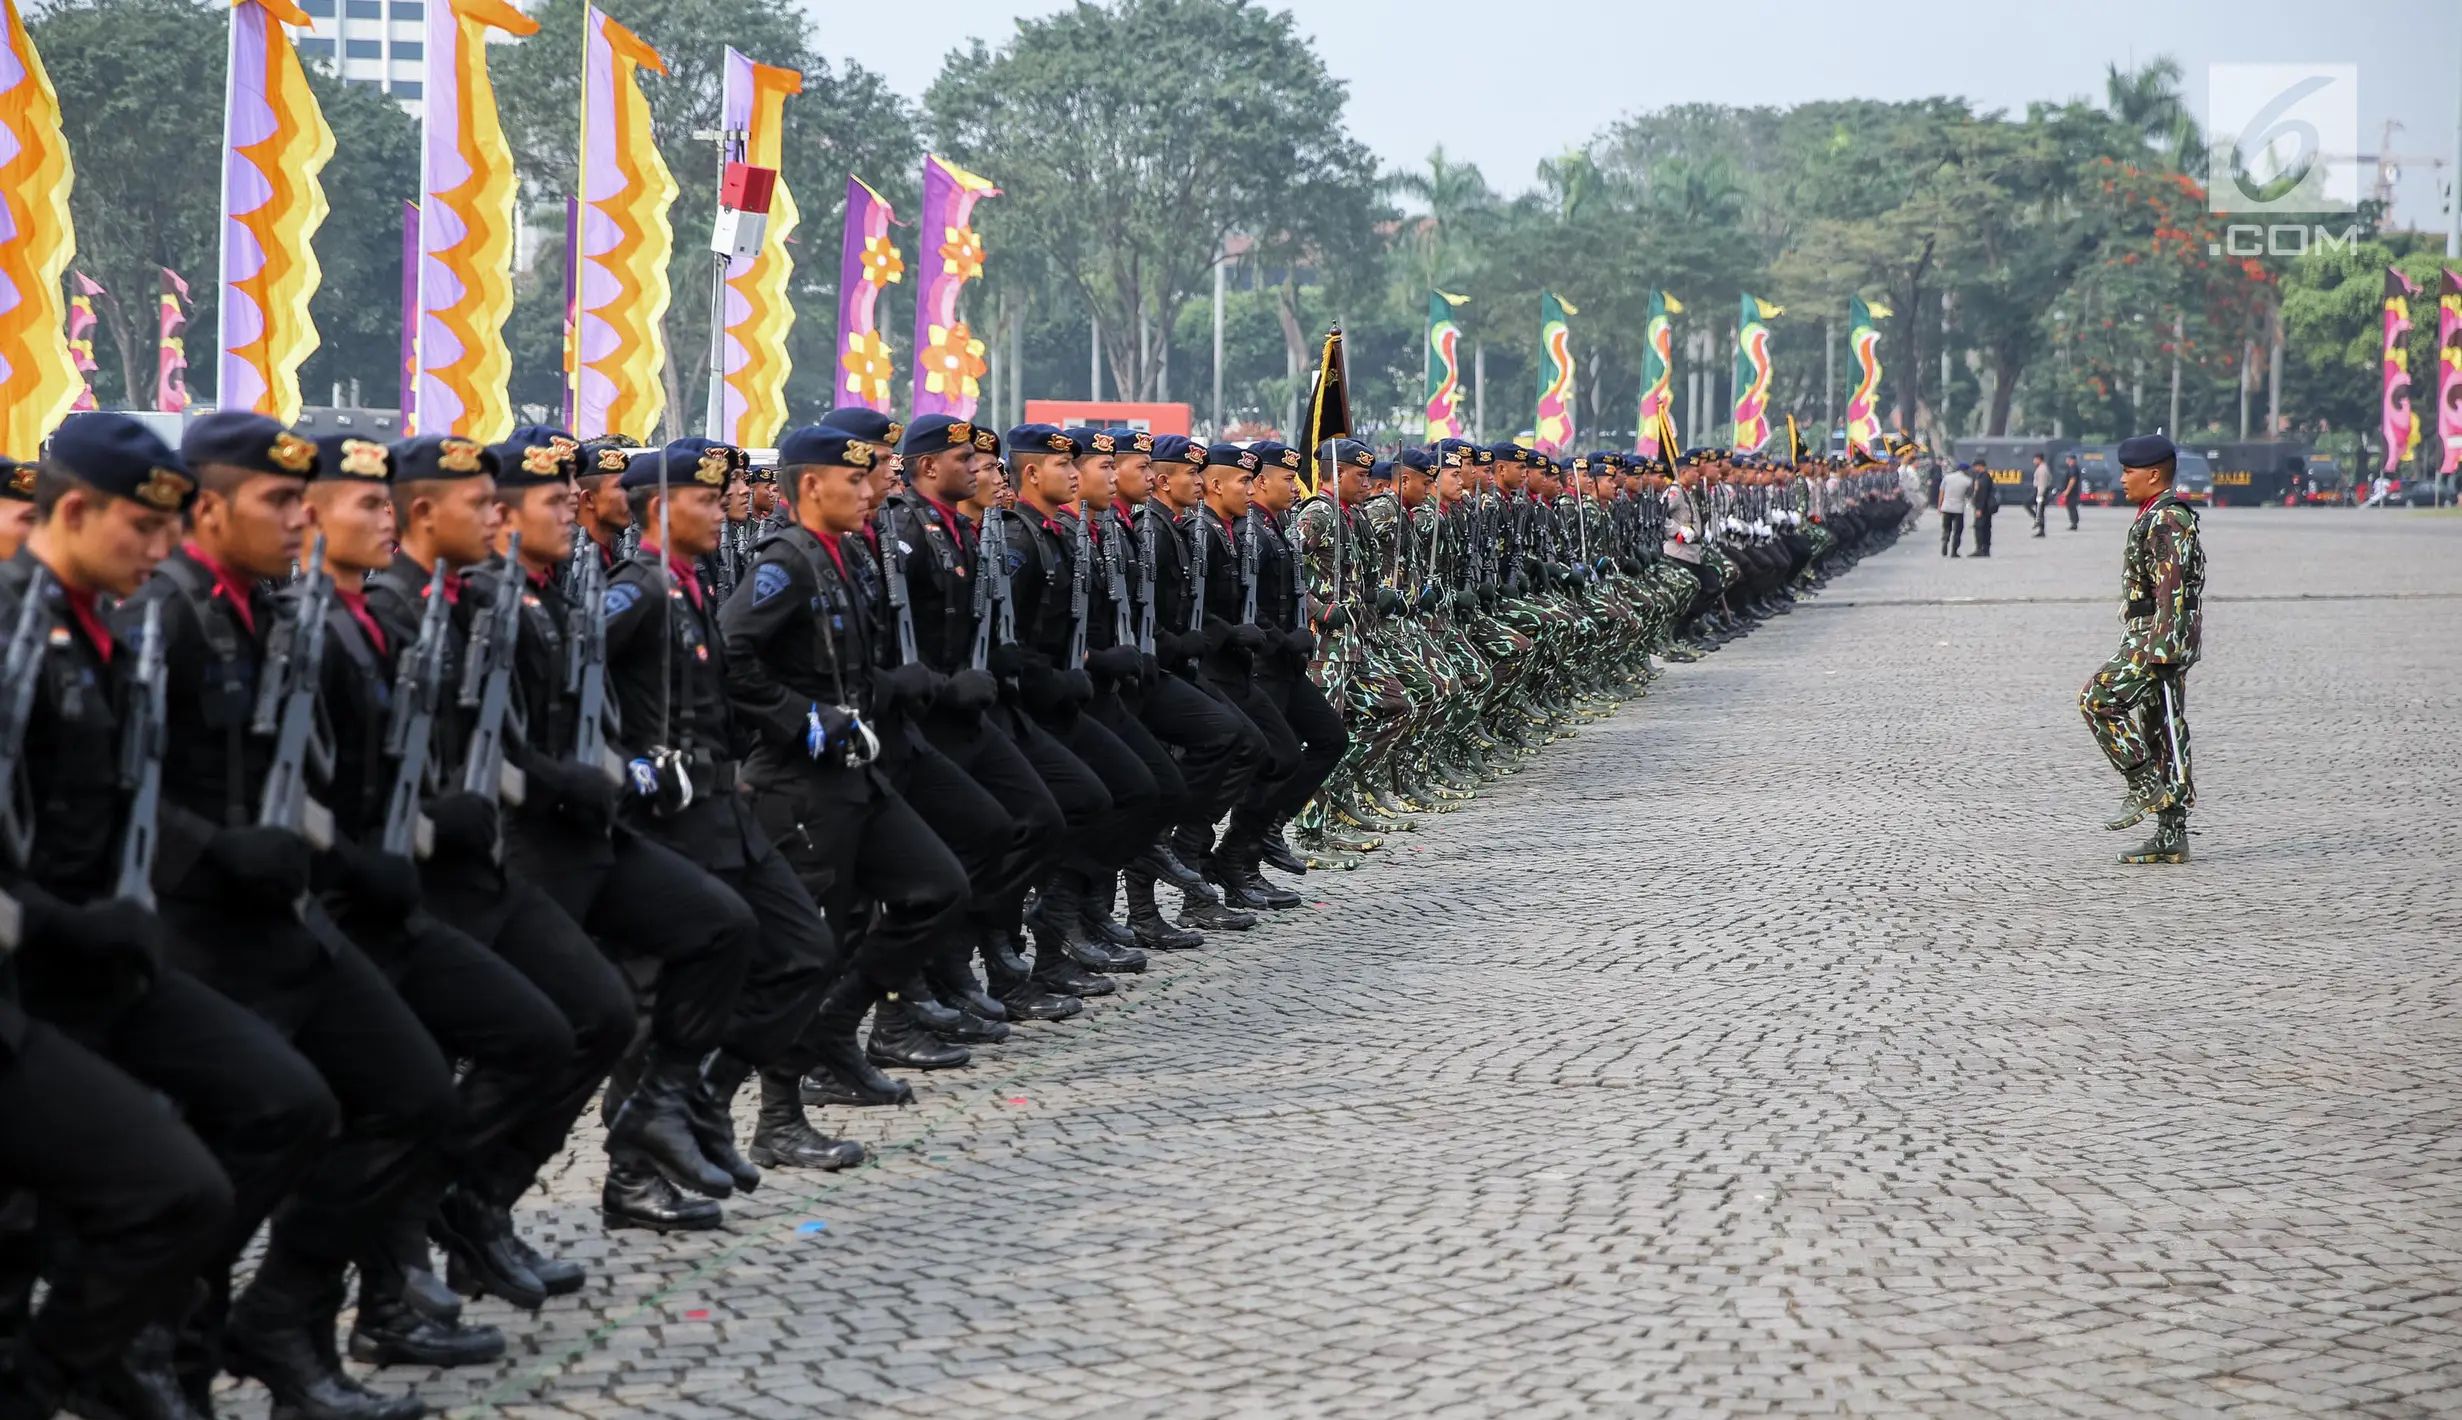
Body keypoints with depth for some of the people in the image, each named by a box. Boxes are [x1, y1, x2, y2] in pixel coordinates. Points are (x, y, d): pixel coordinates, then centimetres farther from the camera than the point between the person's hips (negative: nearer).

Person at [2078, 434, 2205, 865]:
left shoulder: (2167, 520, -15)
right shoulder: (2158, 518, 18)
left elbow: (2172, 588, -22)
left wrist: (2161, 651, -26)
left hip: (2162, 637, -10)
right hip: (2151, 638, 10)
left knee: (2097, 699, -13)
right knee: (2162, 728, 8)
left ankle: (2146, 785, -11)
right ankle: (2171, 835, 8)